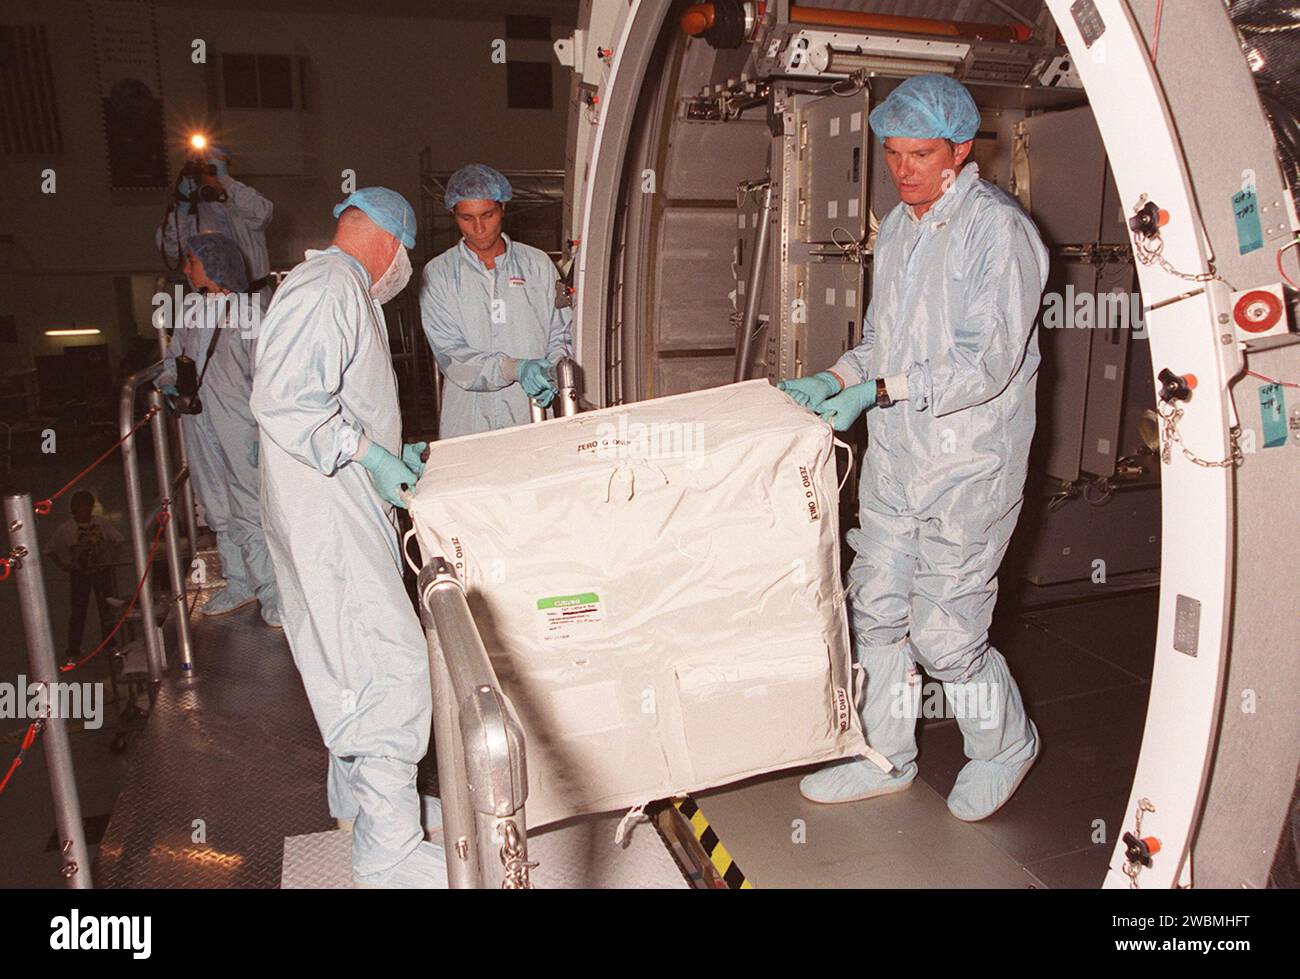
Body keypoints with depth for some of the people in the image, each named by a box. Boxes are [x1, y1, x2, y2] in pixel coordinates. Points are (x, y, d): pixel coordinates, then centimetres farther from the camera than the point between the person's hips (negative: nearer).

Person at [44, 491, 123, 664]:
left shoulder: (101, 523, -5)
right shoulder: (66, 529, -9)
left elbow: (117, 540, 8)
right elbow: (50, 551, 1)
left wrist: (110, 559, 2)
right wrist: (65, 567, -2)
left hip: (101, 572, 1)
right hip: (79, 575, -1)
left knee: (106, 609, 7)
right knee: (78, 612, 2)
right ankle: (73, 652, 11)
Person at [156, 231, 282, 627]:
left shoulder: (250, 310, -7)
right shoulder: (193, 314, 14)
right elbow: (172, 358, 27)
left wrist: (264, 431, -17)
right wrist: (168, 382, 4)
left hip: (240, 430, -7)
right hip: (200, 430, 7)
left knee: (250, 513, -6)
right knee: (219, 514, 14)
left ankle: (272, 591, 2)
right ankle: (239, 584, 26)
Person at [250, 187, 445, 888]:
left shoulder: (342, 292, 23)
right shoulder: (326, 289, -12)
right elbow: (282, 399, -24)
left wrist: (396, 453, 21)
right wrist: (367, 454, -23)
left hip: (346, 509, 11)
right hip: (327, 514, -11)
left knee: (353, 658, 18)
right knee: (393, 662, -11)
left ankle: (356, 796, 33)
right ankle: (387, 851, -3)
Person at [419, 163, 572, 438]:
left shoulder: (538, 264, 10)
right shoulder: (438, 274, 3)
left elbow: (561, 335, 12)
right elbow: (448, 354, -6)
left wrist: (550, 372, -10)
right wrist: (514, 369, -20)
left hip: (533, 416, 1)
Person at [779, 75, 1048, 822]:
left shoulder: (999, 230, -13)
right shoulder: (898, 227, 13)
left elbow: (988, 363, -20)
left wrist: (880, 390, -26)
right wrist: (835, 380, 1)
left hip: (970, 466, -7)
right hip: (894, 457, 8)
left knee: (945, 633, 0)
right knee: (876, 610, 11)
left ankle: (1006, 745, 30)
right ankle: (888, 758, 30)